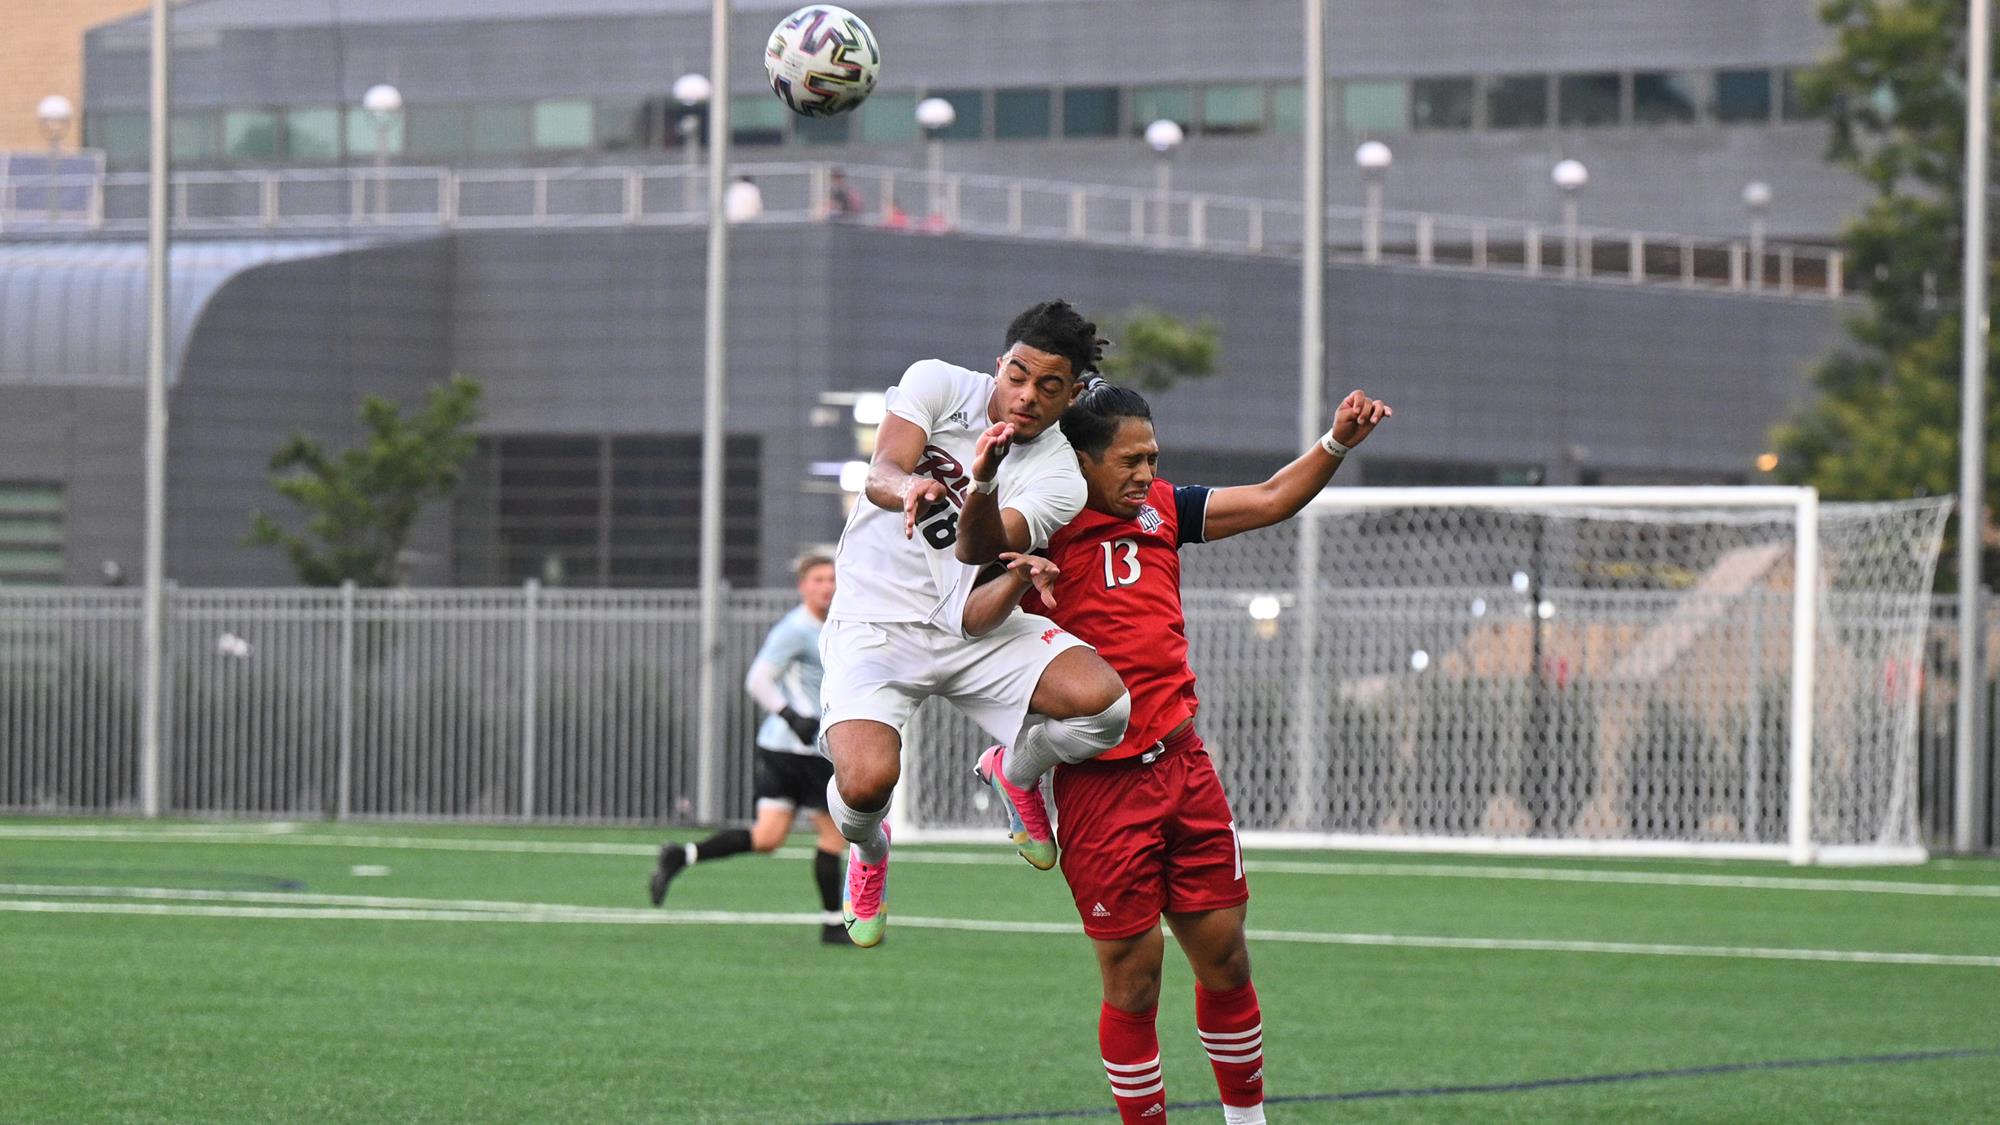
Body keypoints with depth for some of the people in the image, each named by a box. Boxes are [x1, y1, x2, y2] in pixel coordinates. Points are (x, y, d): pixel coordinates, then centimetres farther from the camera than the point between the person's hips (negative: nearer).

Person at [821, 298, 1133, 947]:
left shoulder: (1058, 476, -4)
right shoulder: (939, 384, -2)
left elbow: (981, 550, -19)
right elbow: (880, 473, -18)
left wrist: (983, 484, -41)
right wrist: (908, 487, -43)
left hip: (974, 629, 2)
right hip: (876, 621, -2)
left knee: (1103, 703, -23)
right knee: (866, 783, -28)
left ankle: (1021, 772, 14)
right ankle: (868, 851, 14)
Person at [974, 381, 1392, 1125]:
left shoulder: (1161, 510, 10)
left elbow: (1271, 500, 16)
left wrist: (1336, 443, 3)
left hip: (1184, 766, 6)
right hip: (1101, 786, -6)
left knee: (1224, 959, 10)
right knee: (1132, 979, 0)